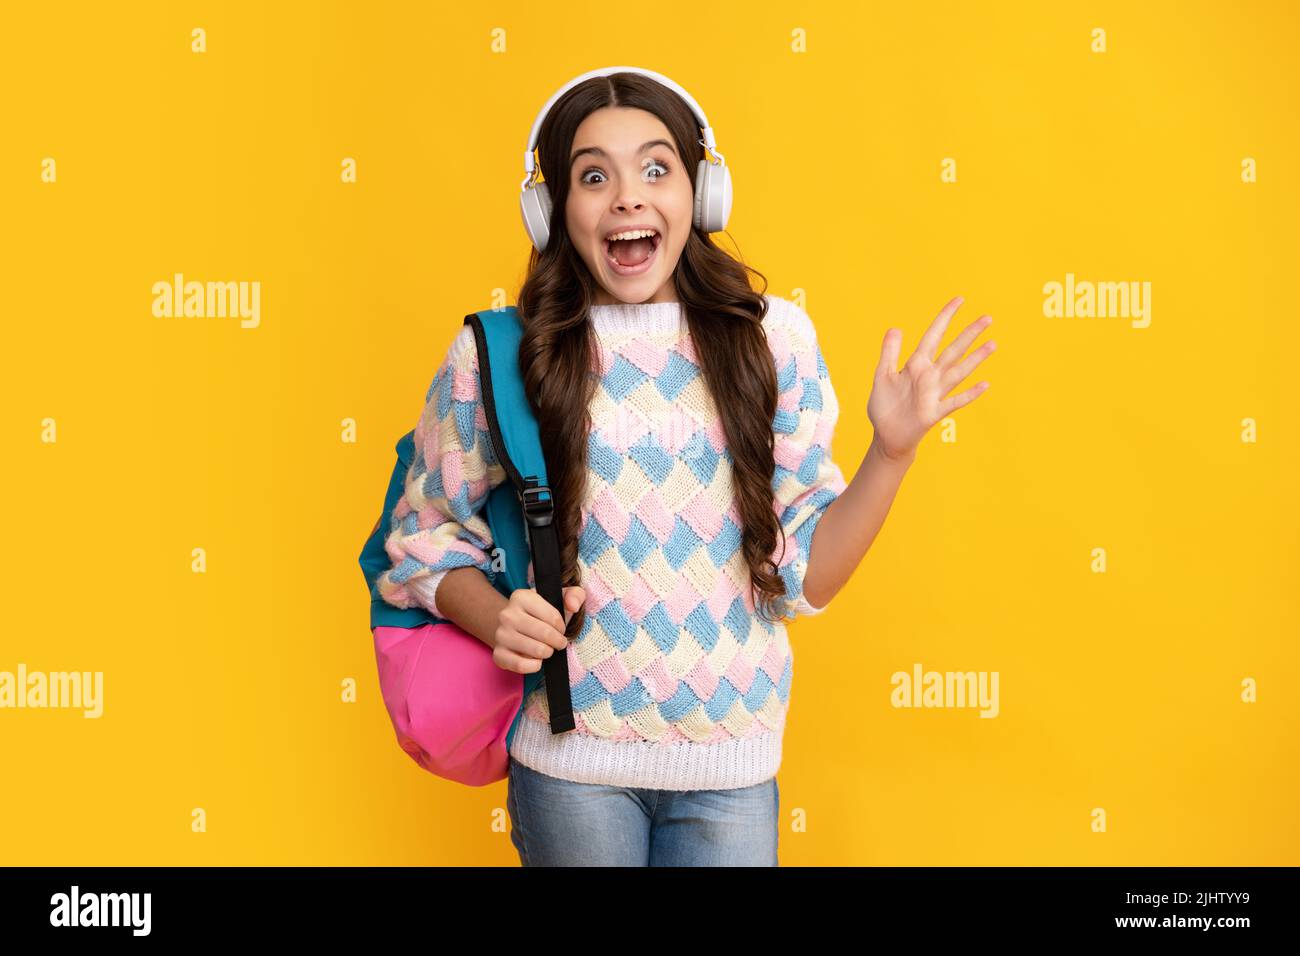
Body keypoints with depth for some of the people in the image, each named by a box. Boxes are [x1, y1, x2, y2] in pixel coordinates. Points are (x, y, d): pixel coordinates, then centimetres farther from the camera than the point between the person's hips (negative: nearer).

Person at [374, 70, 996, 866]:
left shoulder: (771, 338, -3)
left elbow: (804, 574, 0)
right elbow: (426, 538, 4)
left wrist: (894, 451, -11)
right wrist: (497, 620, -14)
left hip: (733, 769, 1)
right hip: (569, 762, -1)